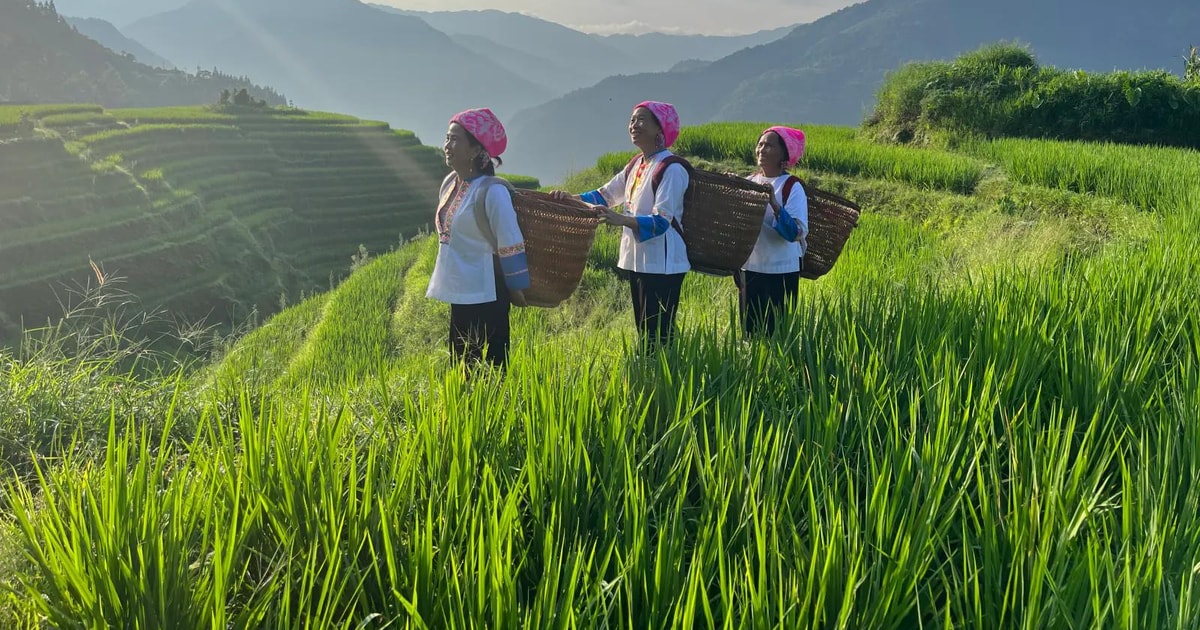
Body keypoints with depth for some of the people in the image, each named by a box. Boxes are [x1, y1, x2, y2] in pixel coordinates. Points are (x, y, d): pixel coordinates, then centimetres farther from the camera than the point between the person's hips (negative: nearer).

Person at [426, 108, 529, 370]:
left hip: (485, 295, -8)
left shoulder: (492, 191, -17)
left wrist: (516, 289, -11)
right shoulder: (449, 183, 7)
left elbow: (510, 244, -15)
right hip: (460, 293, 8)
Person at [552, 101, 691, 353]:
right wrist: (570, 199, 3)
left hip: (661, 265, -9)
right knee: (643, 332, 15)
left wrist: (621, 219, -36)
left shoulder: (672, 168, -14)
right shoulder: (636, 165, 11)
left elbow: (661, 221, -22)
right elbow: (605, 195, 19)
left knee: (659, 336, -7)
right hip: (636, 260, 9)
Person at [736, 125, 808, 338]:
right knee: (750, 329, 11)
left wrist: (775, 204, -28)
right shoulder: (748, 182, 7)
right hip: (749, 269, 5)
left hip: (781, 271, -5)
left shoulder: (792, 187, -9)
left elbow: (797, 233, -18)